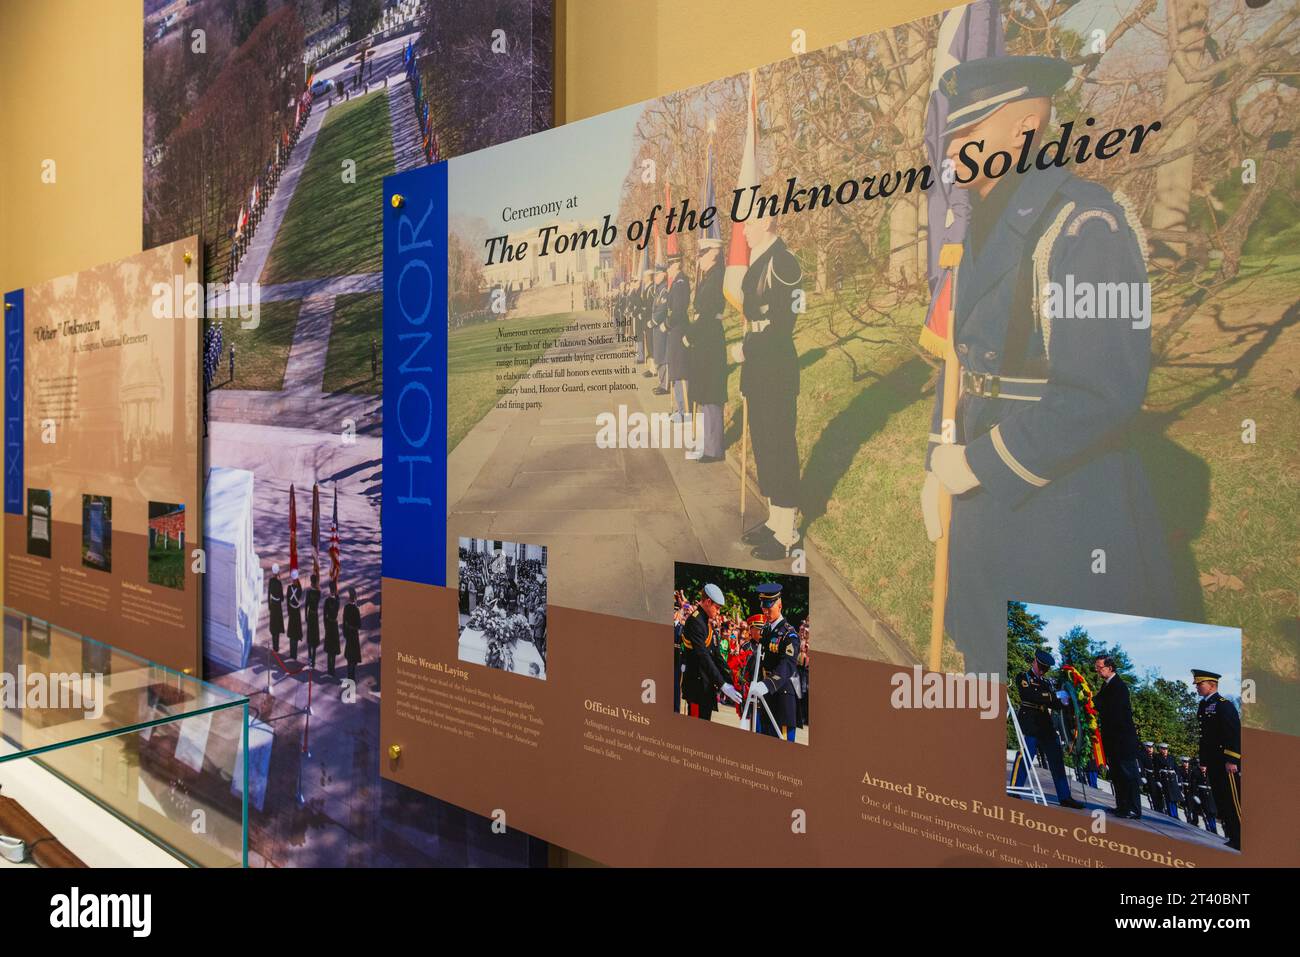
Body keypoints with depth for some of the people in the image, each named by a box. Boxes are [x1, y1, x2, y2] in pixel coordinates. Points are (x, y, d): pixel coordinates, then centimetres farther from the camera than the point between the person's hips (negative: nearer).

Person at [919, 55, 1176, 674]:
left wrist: (979, 463, -19)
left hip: (1065, 515, -8)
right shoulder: (986, 230, 10)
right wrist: (939, 467, 12)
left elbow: (1101, 392, -26)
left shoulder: (1084, 225, -18)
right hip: (988, 499, 8)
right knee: (992, 660, 22)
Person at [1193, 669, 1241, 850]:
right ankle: (1233, 839, 17)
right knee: (1221, 804, 10)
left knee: (1234, 804, -5)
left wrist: (1231, 761, -20)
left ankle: (1241, 841, 0)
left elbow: (1235, 733, -16)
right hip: (1213, 764, 8)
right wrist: (1204, 761, 16)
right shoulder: (1203, 706, 14)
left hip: (1227, 763, -8)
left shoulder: (1224, 705, -10)